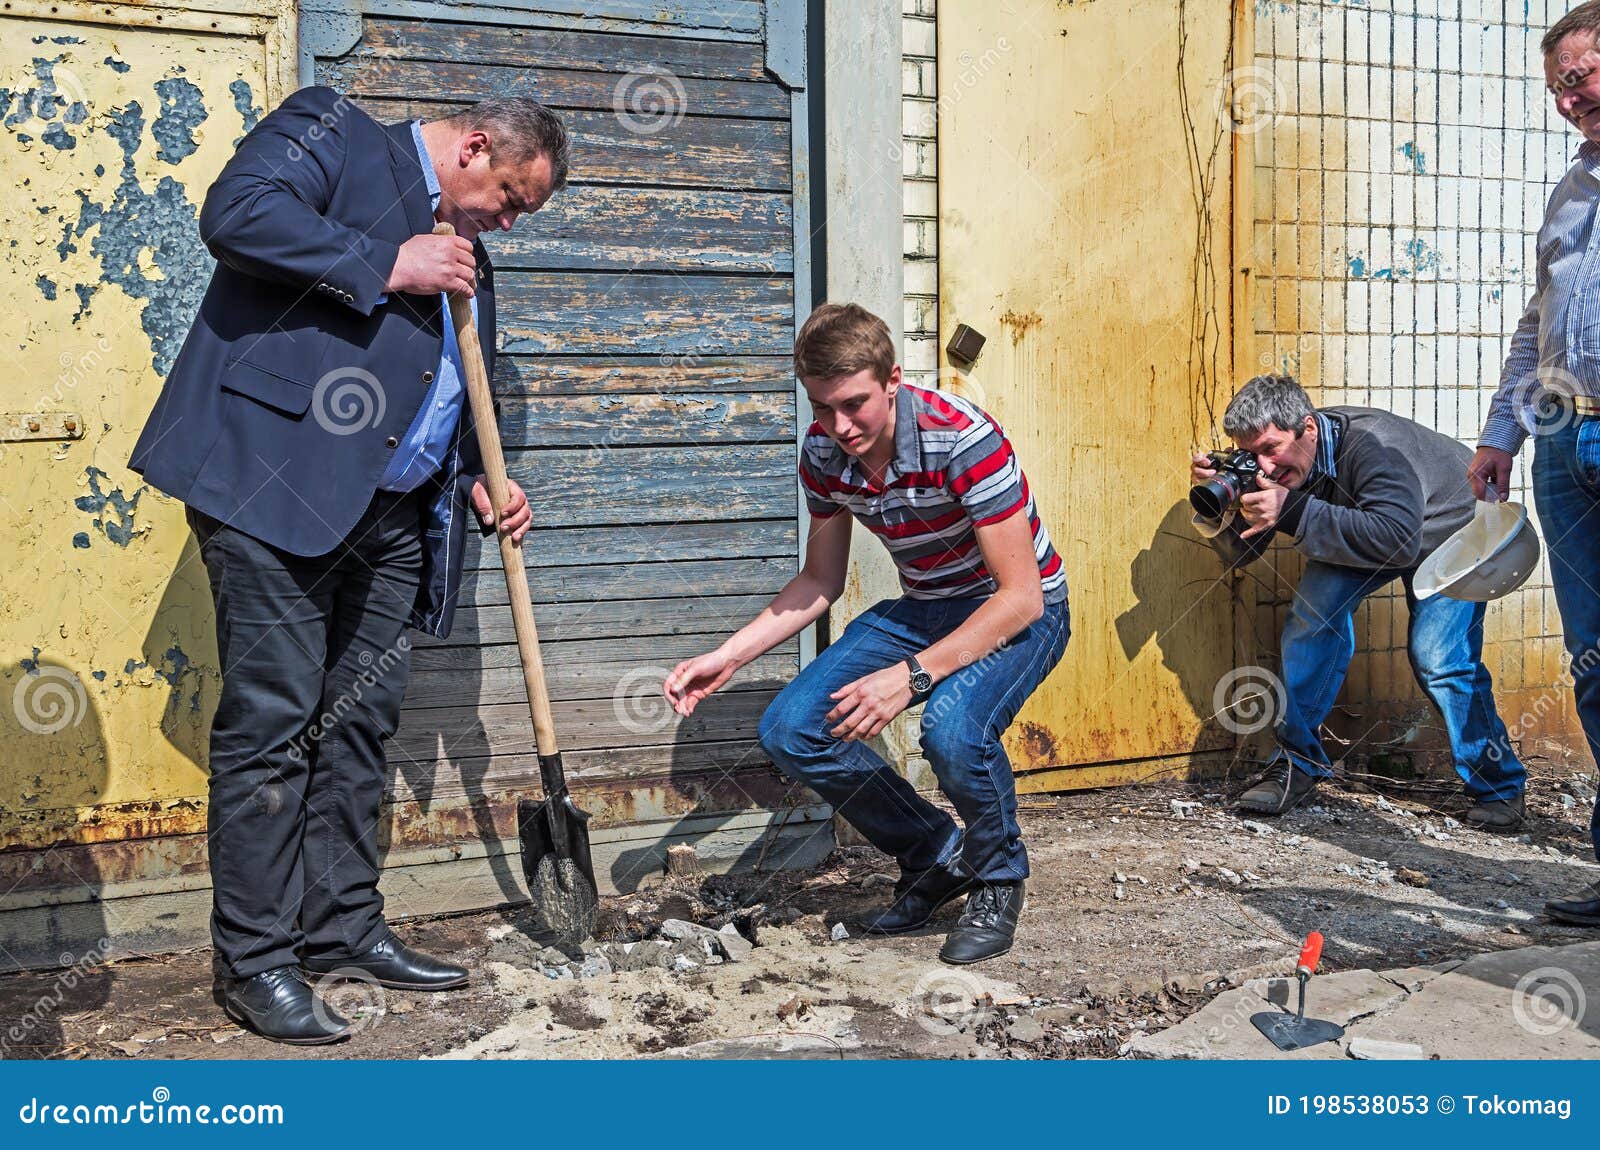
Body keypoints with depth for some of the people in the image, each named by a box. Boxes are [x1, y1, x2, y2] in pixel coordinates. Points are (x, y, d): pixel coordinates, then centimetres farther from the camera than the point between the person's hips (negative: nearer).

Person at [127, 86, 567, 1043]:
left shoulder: (468, 260, 25)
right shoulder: (332, 130, 4)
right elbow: (236, 212, -15)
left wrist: (474, 480, 12)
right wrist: (387, 266, -13)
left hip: (393, 515, 8)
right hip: (278, 485, -8)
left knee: (363, 722, 11)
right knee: (273, 721, -5)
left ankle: (344, 930, 23)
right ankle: (257, 960, 4)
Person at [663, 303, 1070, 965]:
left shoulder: (961, 439, -29)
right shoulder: (823, 453, -9)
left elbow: (1020, 595, -28)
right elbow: (820, 581, 5)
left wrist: (912, 676, -37)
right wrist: (727, 657, -7)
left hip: (1018, 611, -6)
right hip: (923, 609, 6)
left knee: (951, 729, -37)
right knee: (790, 731, -11)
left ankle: (998, 878, -3)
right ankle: (936, 856, 11)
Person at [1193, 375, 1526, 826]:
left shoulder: (1373, 444, -41)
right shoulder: (1274, 466, -20)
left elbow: (1397, 540, -53)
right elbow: (1241, 551, -13)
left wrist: (1292, 511, -55)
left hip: (1450, 532, -5)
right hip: (1362, 532, 6)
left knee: (1438, 657, -19)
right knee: (1315, 614, -17)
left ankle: (1498, 785, 3)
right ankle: (1298, 763, -5)